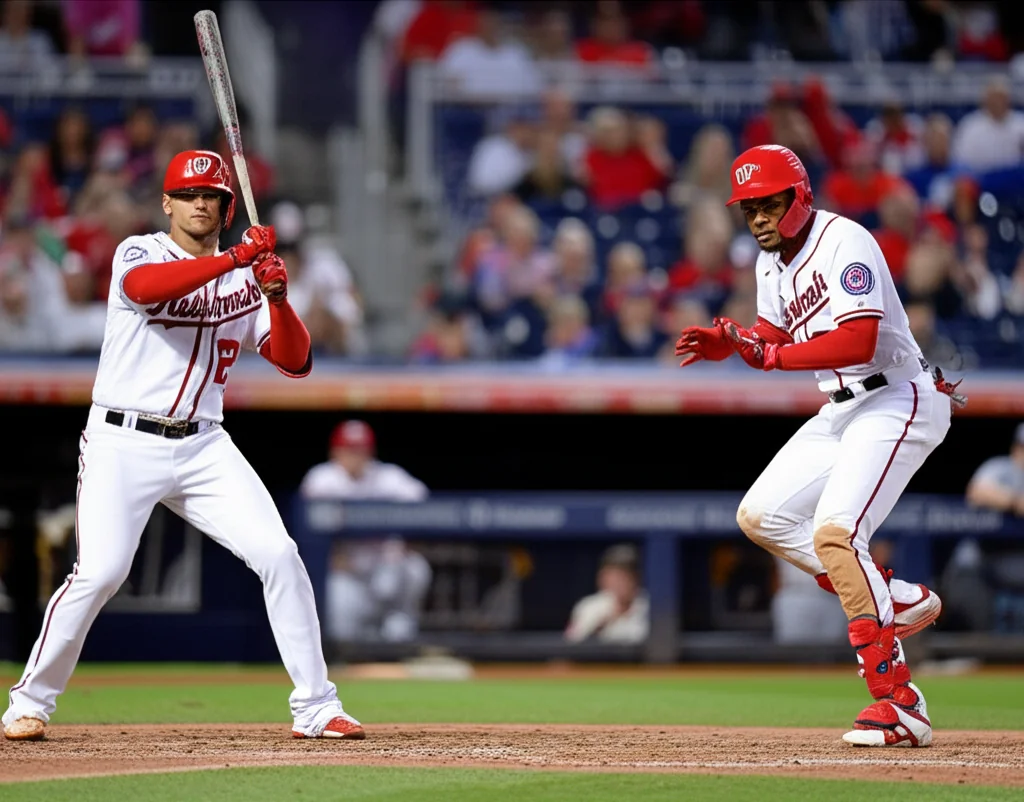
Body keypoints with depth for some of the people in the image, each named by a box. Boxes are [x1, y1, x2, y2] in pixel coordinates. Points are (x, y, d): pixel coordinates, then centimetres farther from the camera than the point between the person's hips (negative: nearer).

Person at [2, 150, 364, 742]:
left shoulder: (245, 279, 11)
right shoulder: (139, 254, -1)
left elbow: (296, 363, 2)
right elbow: (146, 287, -28)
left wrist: (279, 299, -16)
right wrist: (237, 258, -33)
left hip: (203, 447, 4)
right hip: (124, 445, -4)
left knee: (279, 555, -9)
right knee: (101, 572, -16)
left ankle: (315, 707, 0)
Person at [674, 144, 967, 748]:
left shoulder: (843, 242, -18)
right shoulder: (773, 259, 11)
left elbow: (859, 342, -28)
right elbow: (773, 338, 15)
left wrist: (769, 356, -28)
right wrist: (731, 342, -7)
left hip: (897, 400, -10)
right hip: (841, 409, 10)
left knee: (834, 533, -25)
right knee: (760, 516, 10)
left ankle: (901, 704, -26)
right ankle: (900, 601, 13)